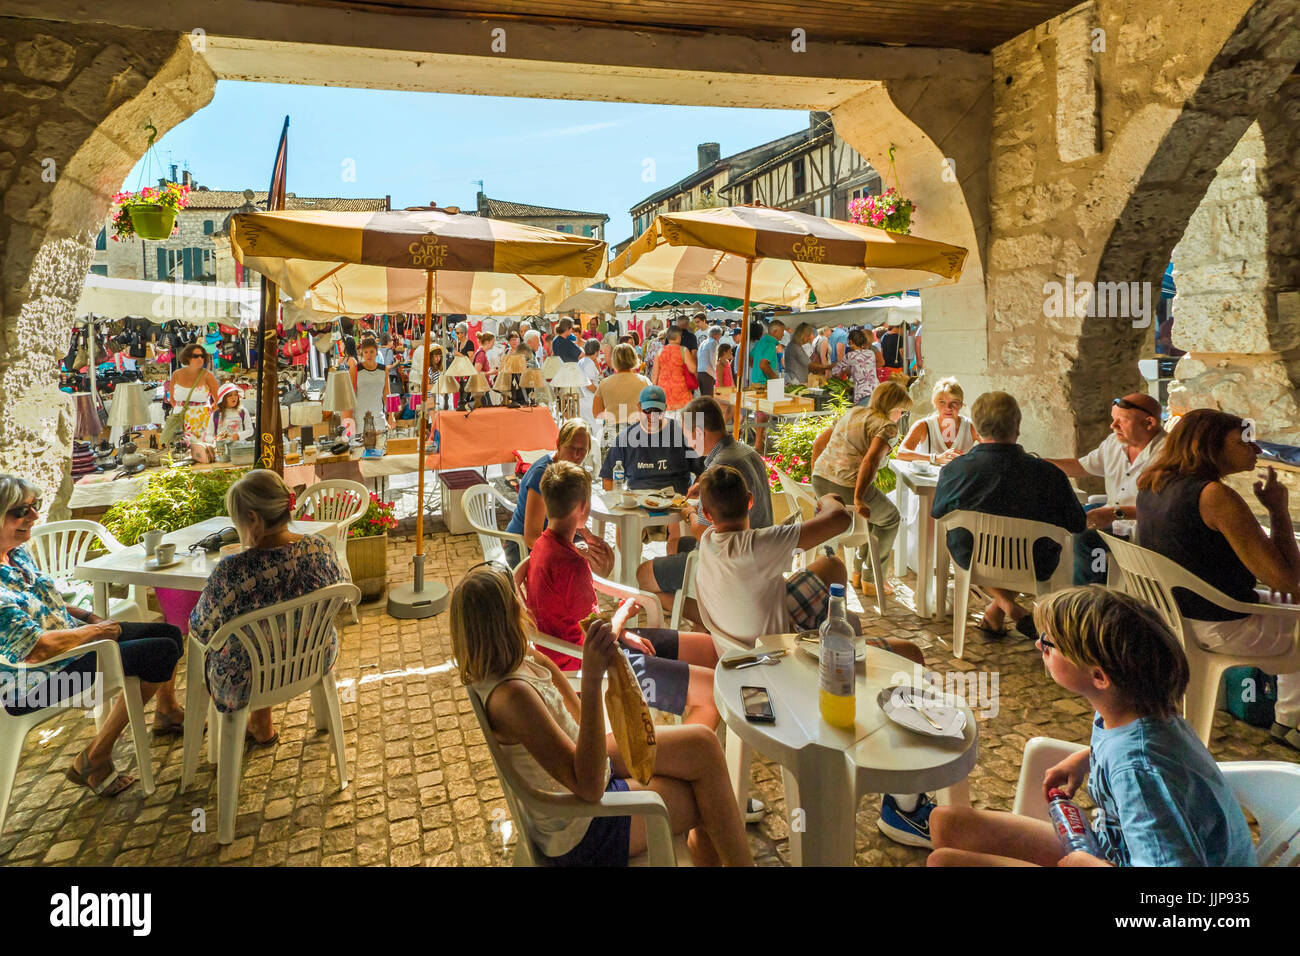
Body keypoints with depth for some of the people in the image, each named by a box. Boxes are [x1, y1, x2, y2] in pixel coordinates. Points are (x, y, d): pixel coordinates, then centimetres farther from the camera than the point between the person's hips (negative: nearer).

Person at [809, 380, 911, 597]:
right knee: (890, 520, 20)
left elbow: (818, 442, 21)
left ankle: (858, 573, 37)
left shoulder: (852, 412, 19)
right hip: (847, 486, -8)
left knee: (871, 513, 32)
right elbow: (870, 460, -22)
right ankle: (869, 580, 25)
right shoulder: (887, 425, -5)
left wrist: (816, 477, 27)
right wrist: (858, 498, -23)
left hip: (820, 481, 8)